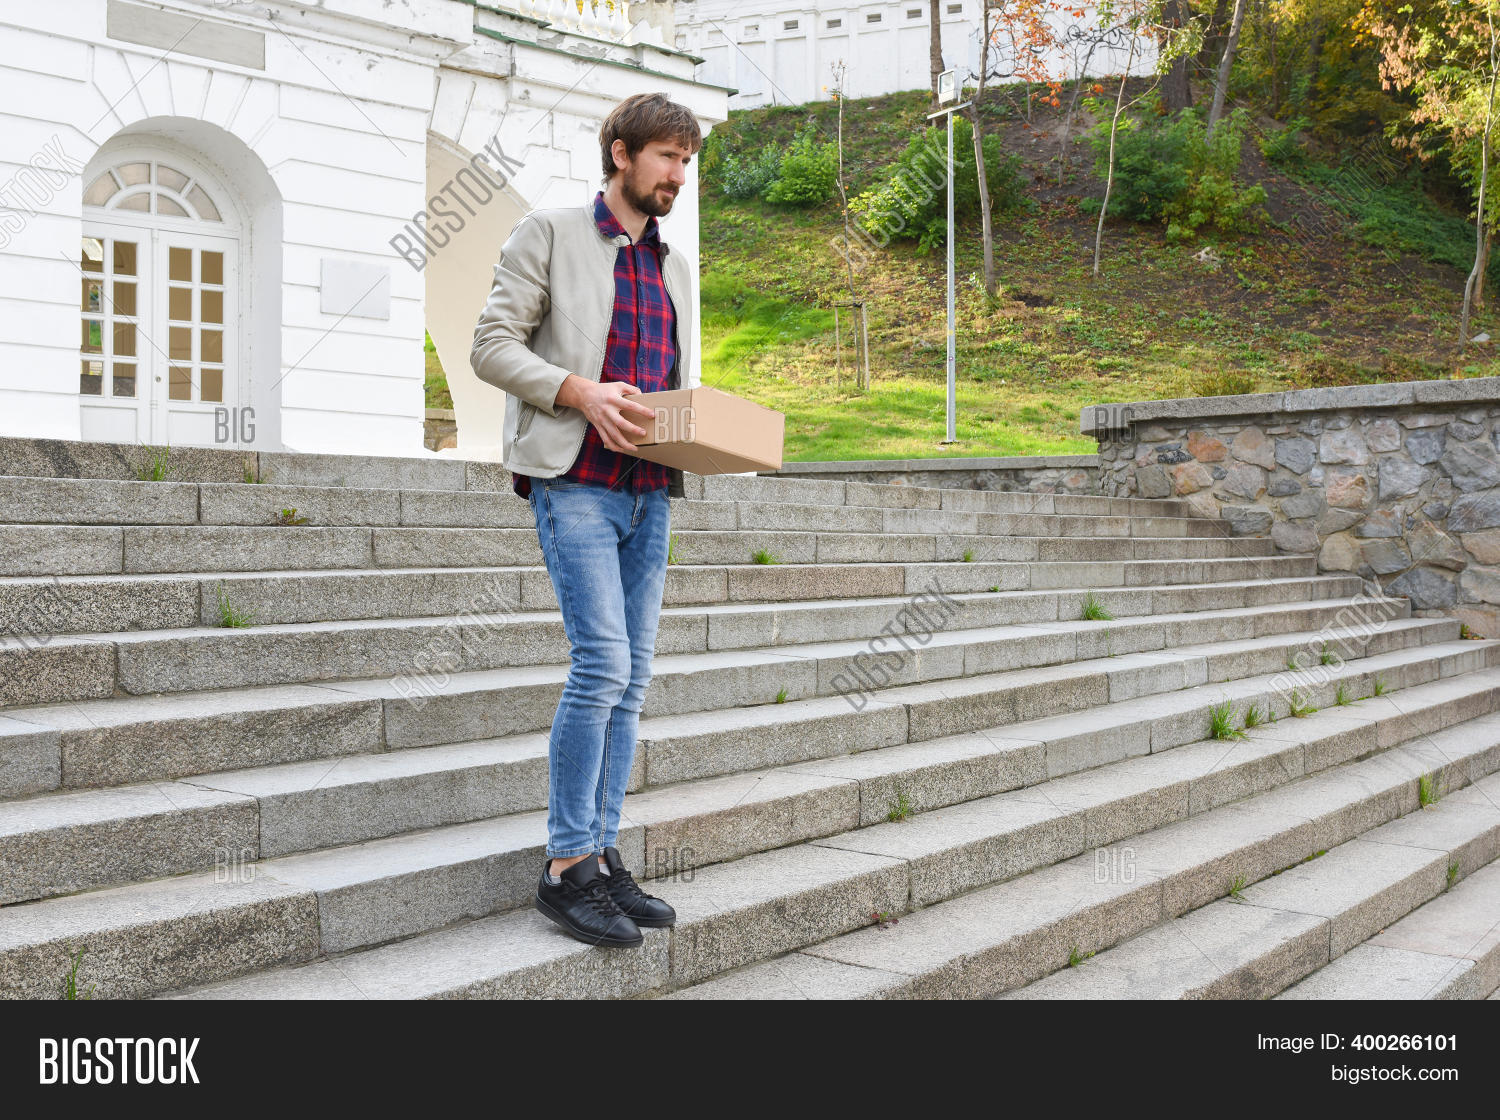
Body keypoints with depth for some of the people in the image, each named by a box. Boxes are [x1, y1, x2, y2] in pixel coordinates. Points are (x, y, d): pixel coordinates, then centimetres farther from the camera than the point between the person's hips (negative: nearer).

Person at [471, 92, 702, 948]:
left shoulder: (676, 267, 21)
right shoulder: (549, 235, 3)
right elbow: (493, 346, -4)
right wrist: (582, 392, -18)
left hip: (650, 491, 7)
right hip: (576, 482, -6)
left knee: (631, 678, 5)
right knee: (603, 664, -15)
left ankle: (603, 854, 13)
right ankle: (566, 868, -5)